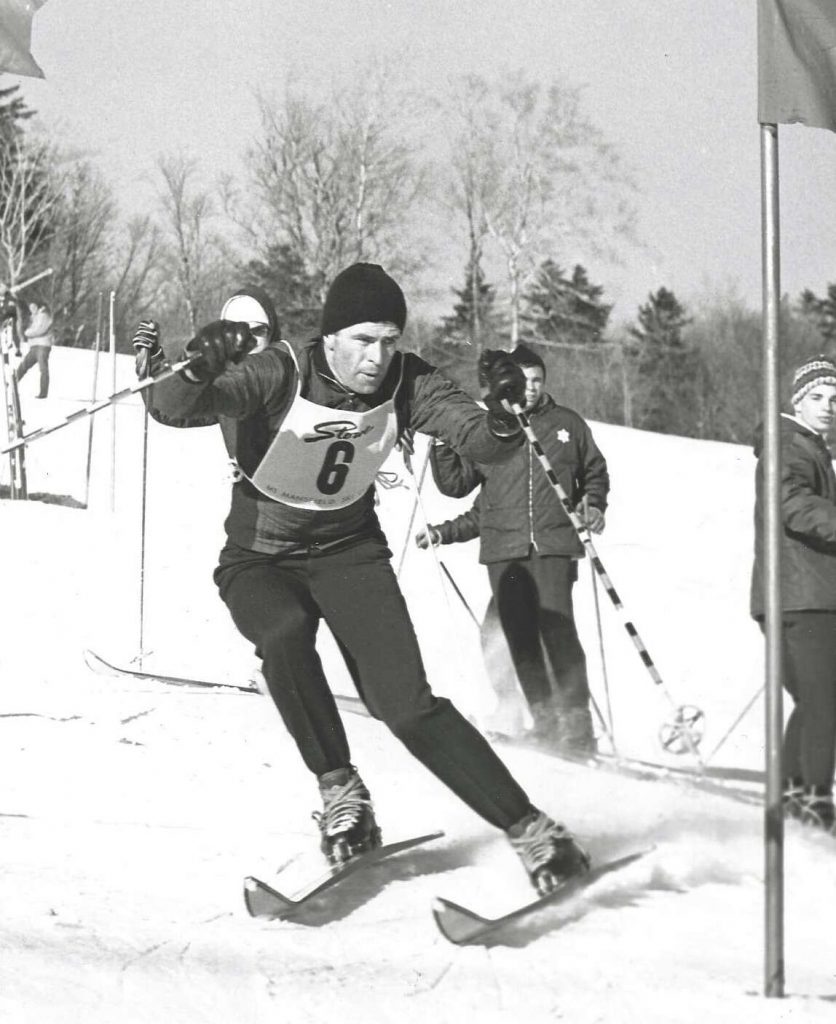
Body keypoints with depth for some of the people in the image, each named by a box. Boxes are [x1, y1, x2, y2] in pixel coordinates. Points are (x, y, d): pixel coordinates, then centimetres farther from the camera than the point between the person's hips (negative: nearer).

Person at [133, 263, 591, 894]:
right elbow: (172, 410, -34)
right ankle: (339, 789, -18)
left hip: (350, 551, 1)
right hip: (259, 559, -1)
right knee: (285, 635, -36)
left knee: (405, 704, -15)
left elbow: (483, 444, -22)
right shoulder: (279, 376, -23)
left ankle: (530, 829, -8)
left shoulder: (406, 383, -14)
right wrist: (200, 373, -57)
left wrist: (503, 411, -46)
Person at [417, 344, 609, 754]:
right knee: (519, 636, -2)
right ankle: (545, 721, 4)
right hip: (503, 550, 2)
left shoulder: (568, 425, 12)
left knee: (557, 628, -16)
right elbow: (455, 484, 13)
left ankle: (577, 722, -16)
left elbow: (595, 472, 24)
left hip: (555, 546, -2)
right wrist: (442, 444, -1)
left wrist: (593, 504, 6)